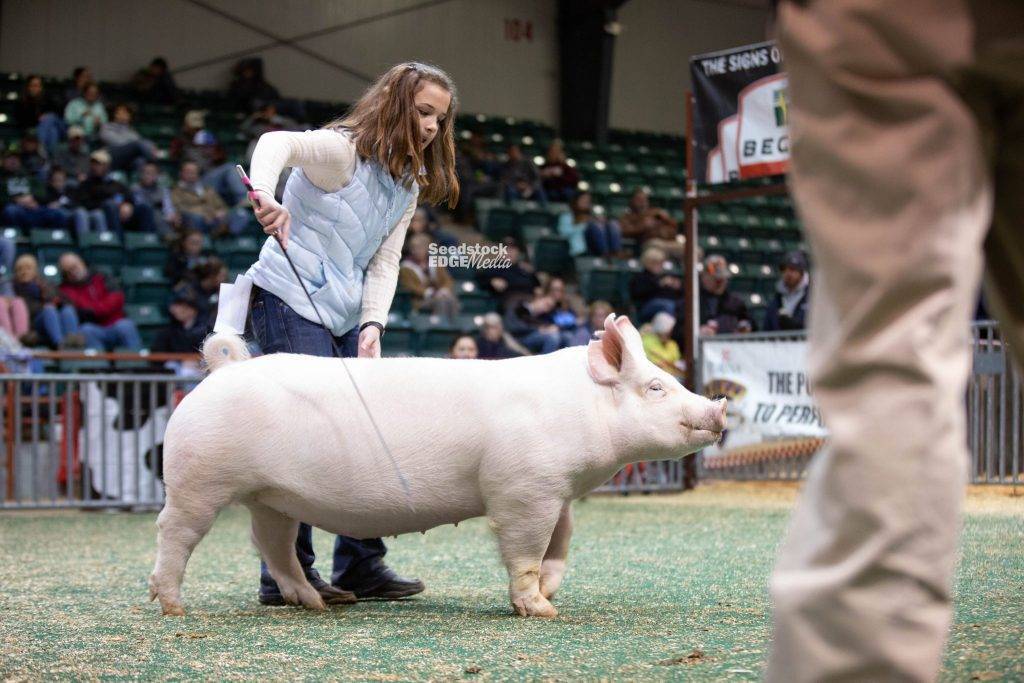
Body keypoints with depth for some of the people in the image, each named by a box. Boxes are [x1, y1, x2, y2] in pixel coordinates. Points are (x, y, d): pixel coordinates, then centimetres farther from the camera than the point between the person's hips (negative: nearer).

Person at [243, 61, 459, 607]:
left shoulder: (409, 184, 11)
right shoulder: (344, 149, -12)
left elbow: (385, 261, 5)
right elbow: (278, 143, -31)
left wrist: (372, 324, -11)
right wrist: (266, 195, -51)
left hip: (346, 314, 9)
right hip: (290, 301, -9)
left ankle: (361, 565, 16)